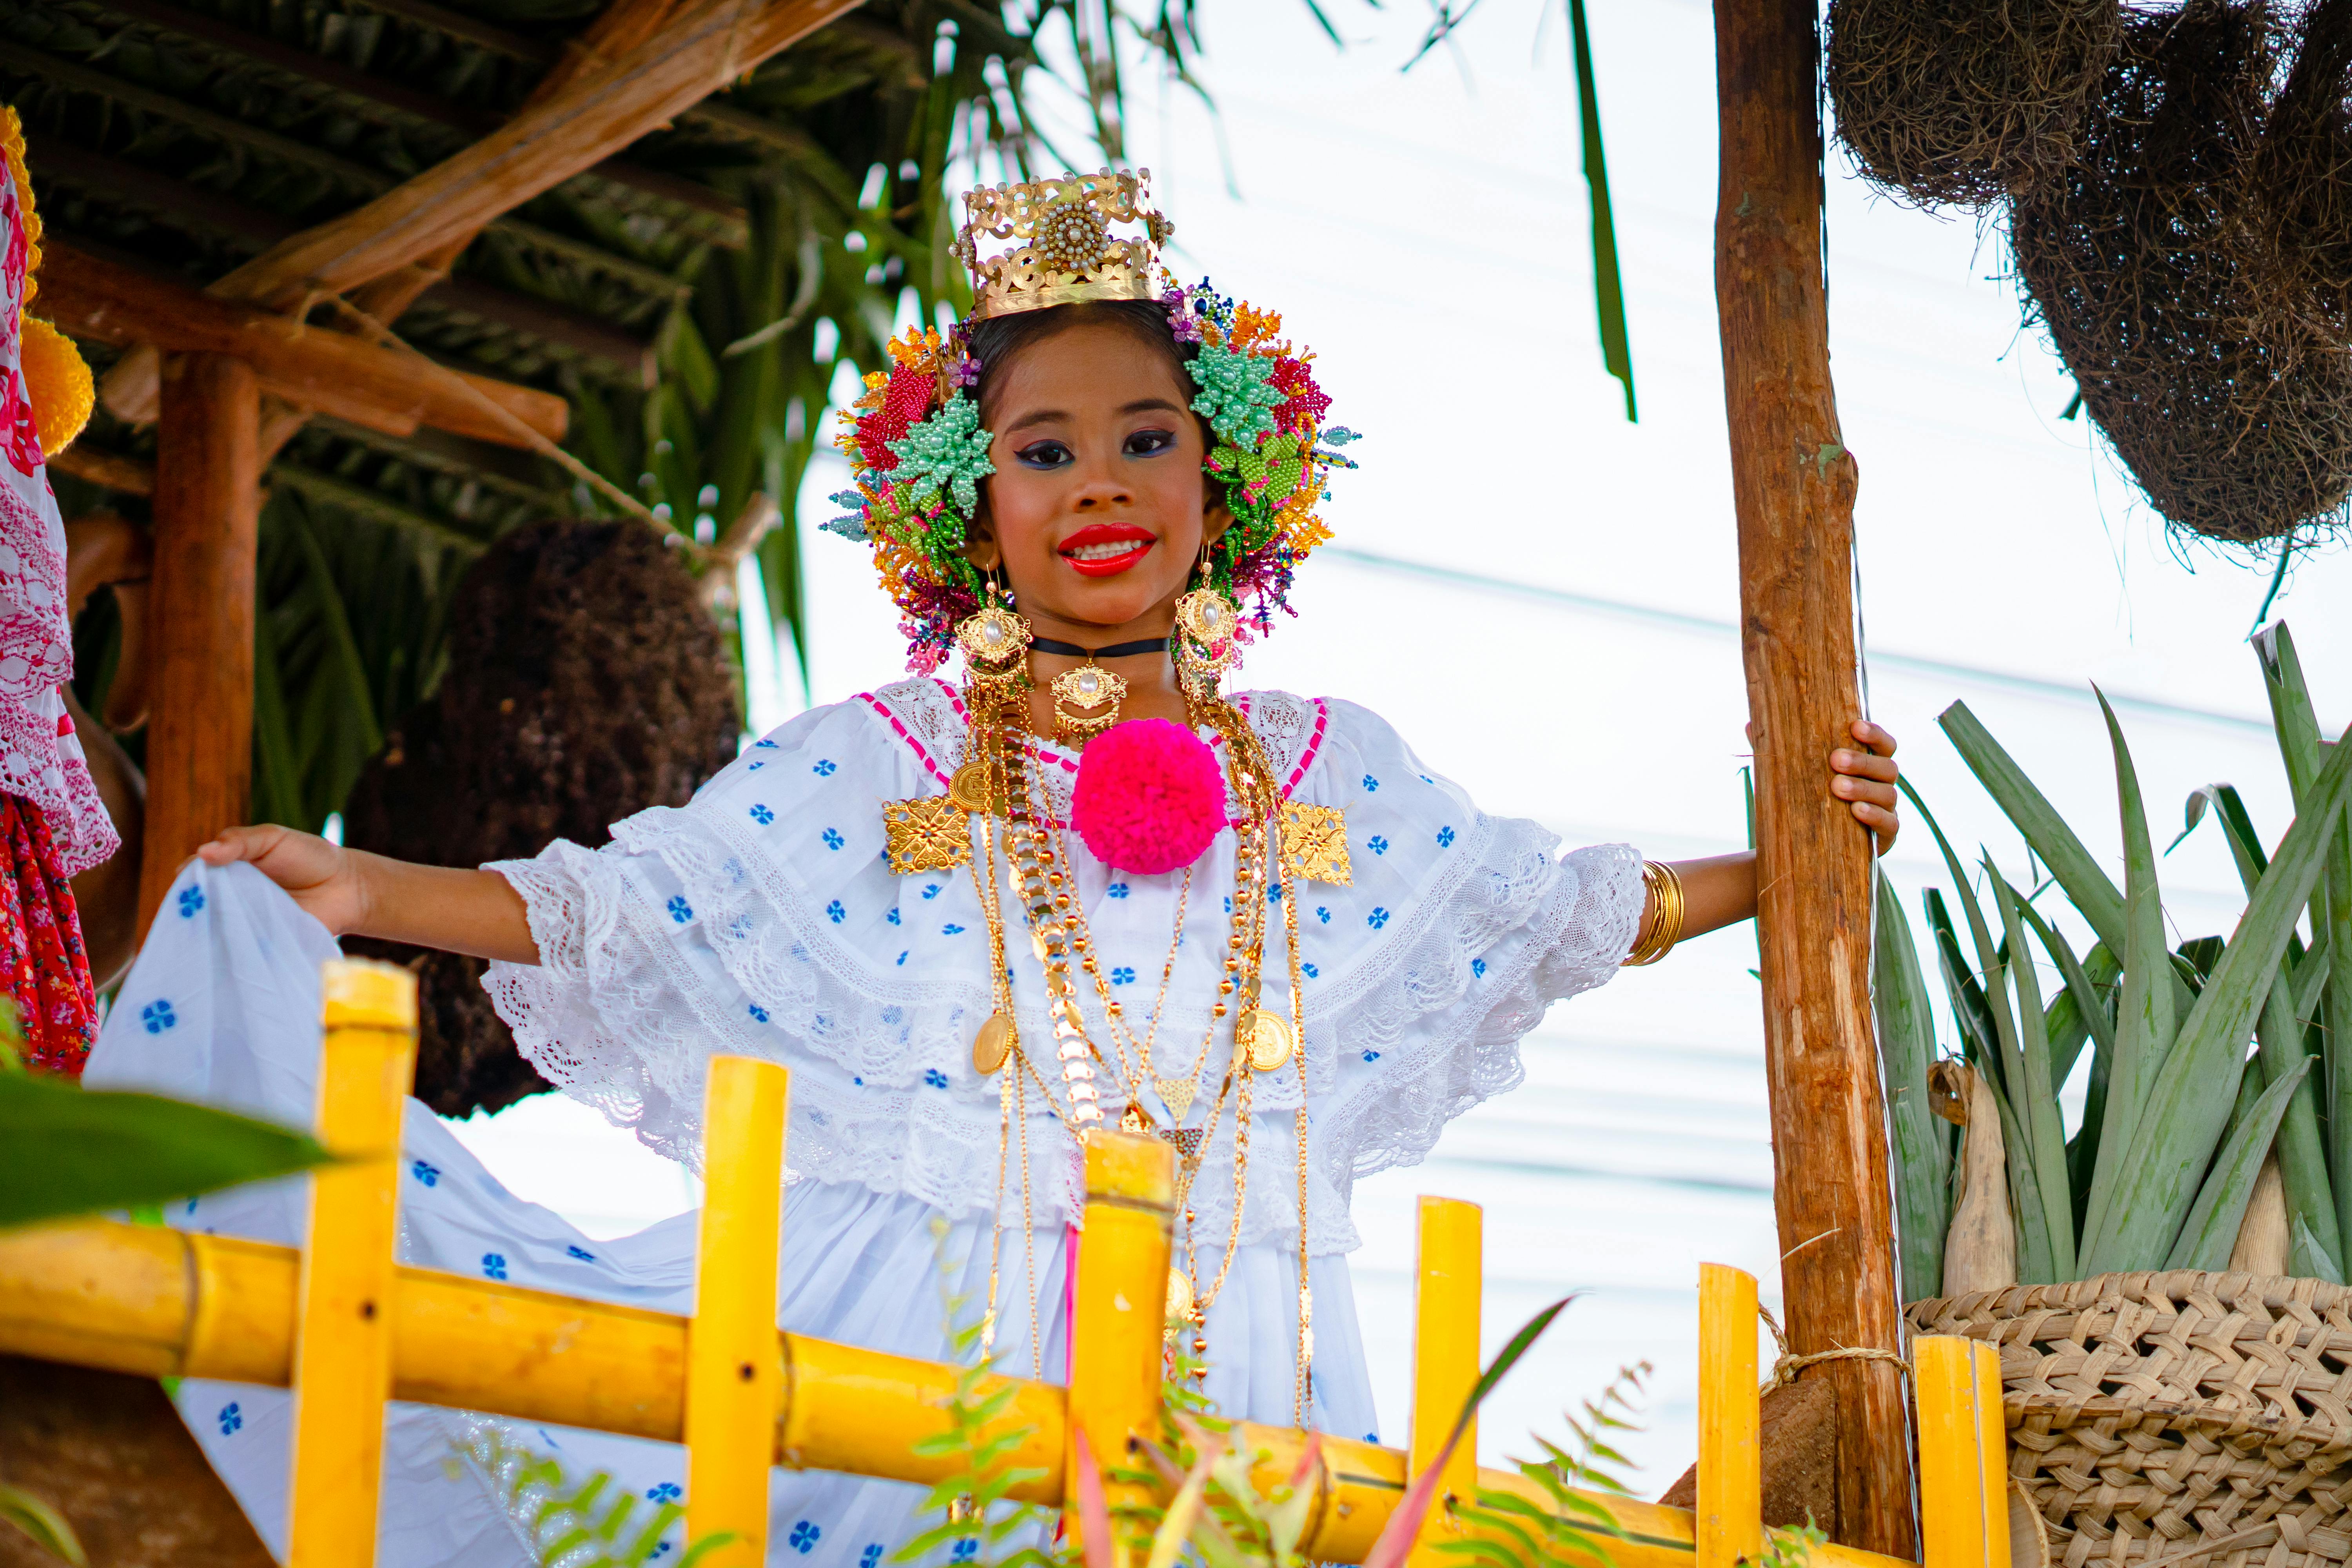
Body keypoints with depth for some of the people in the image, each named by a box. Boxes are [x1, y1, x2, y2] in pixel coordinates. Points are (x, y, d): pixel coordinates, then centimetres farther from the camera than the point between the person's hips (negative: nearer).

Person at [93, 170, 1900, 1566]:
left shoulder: (1332, 771, 11)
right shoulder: (878, 764, 4)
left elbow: (1558, 915, 20)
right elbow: (626, 914, 4)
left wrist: (1786, 856, 15)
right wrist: (369, 889, -6)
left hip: (1238, 1351, 2)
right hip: (939, 1338, -2)